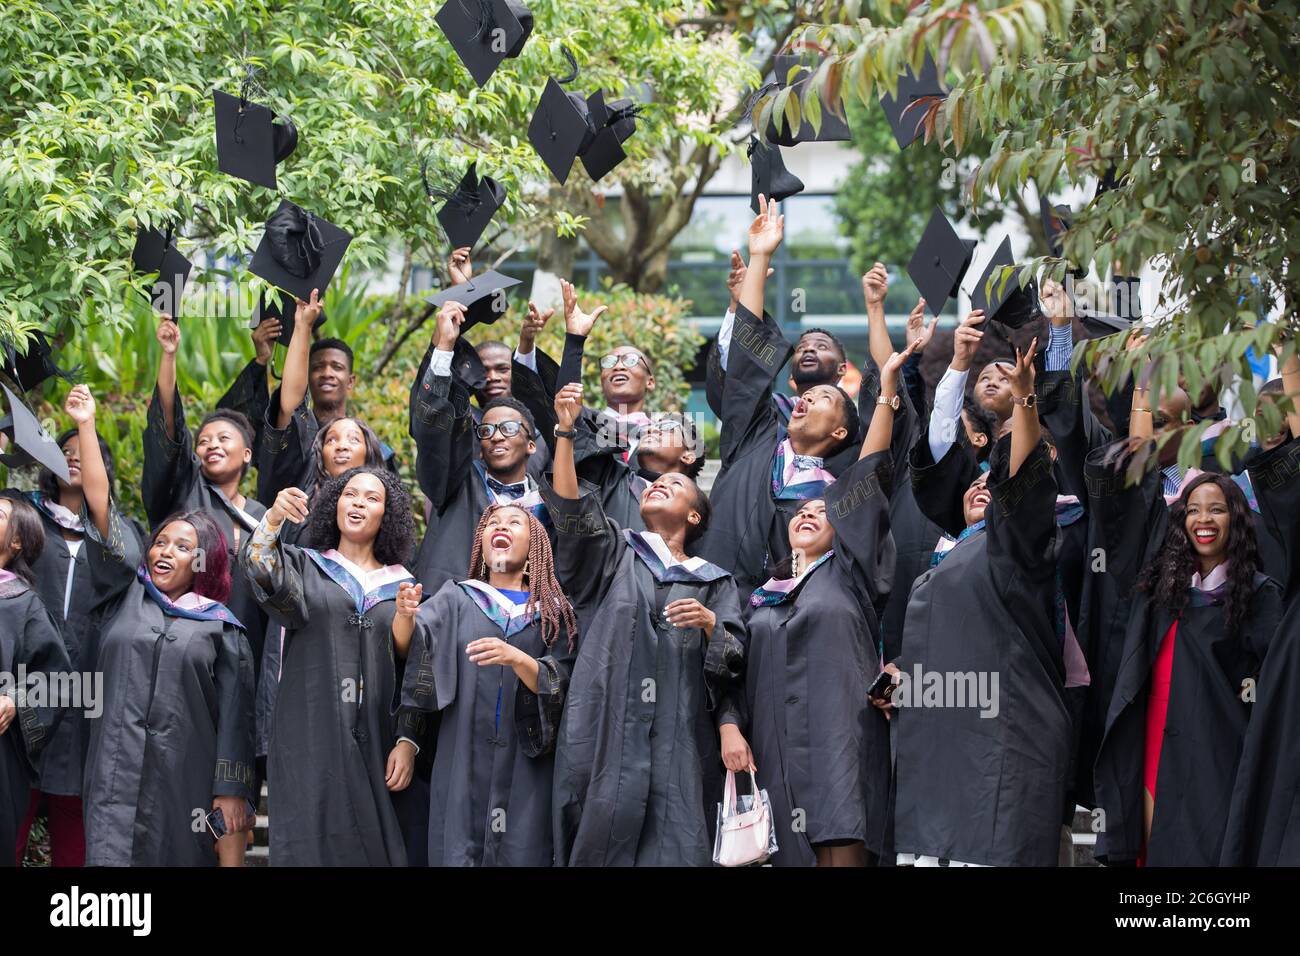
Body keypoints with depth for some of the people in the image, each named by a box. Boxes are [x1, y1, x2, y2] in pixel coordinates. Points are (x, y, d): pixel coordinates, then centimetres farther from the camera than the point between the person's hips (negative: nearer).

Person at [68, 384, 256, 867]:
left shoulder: (223, 628, 9)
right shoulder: (127, 595, 14)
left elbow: (235, 717, 4)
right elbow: (99, 502, 10)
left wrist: (231, 792, -5)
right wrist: (86, 426, 5)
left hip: (185, 782, -1)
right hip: (117, 773, 1)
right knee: (111, 859, -11)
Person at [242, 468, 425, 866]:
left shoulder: (402, 587, 14)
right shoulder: (305, 567, 10)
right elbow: (262, 570, -14)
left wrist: (408, 742, -4)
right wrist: (273, 518, -33)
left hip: (375, 747, 2)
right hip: (310, 742, -2)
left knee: (372, 850, -2)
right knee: (313, 847, -8)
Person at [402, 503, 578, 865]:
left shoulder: (553, 611, 8)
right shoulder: (457, 600, 9)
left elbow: (560, 685, -3)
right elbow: (413, 646, -7)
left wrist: (518, 659, -21)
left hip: (524, 766, 0)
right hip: (463, 760, 0)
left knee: (519, 856, -2)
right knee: (458, 852, -4)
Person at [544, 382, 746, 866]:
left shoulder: (714, 583, 17)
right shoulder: (614, 554, 18)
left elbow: (733, 667, 7)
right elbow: (571, 511, -1)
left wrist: (710, 624, -13)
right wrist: (565, 429, -12)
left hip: (678, 746, 0)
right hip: (607, 733, 0)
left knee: (673, 847, -8)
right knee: (606, 840, -8)